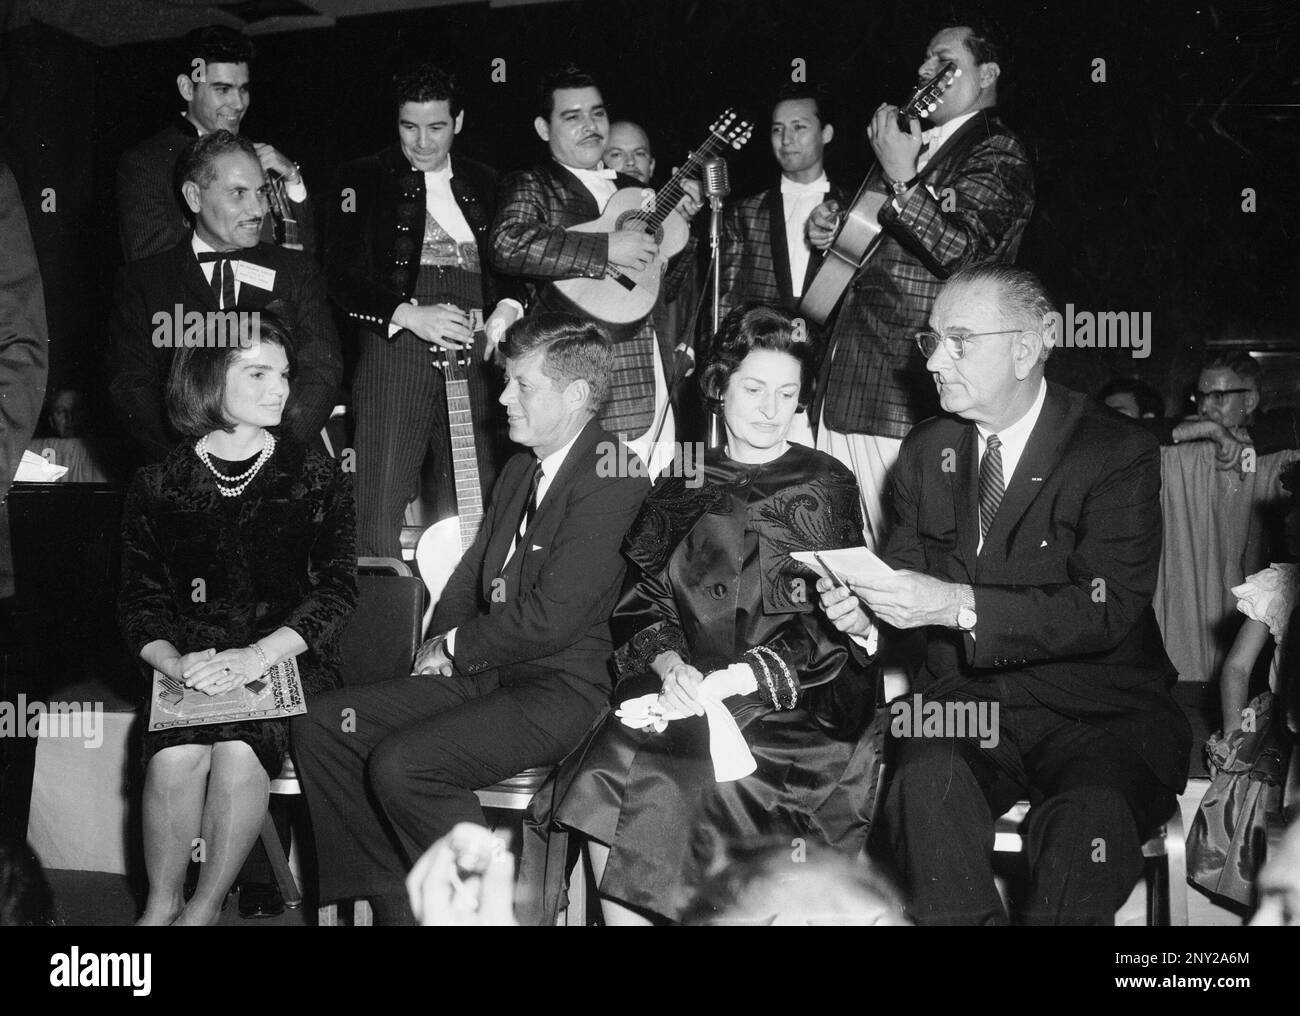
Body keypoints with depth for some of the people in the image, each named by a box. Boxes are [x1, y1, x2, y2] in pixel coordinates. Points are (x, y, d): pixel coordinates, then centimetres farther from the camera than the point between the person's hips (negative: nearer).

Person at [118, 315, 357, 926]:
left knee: (239, 752, -29)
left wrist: (257, 656, -16)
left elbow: (336, 590, -2)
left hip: (290, 657, -1)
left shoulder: (317, 478, 6)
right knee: (175, 756, -27)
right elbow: (140, 602, 7)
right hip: (190, 662, 1)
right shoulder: (158, 486, 9)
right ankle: (160, 907, -4)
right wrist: (176, 663, -15)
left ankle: (205, 909, -10)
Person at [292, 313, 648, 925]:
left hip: (560, 690, -10)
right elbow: (473, 568, 21)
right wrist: (442, 642, 1)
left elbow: (551, 617, -22)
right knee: (320, 727, -1)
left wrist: (455, 646, -8)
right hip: (482, 671, 10)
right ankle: (397, 905, 3)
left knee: (400, 765, -26)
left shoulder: (610, 479, -16)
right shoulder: (521, 469, 15)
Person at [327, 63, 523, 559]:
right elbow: (341, 276, -2)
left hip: (475, 352, 3)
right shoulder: (364, 178, 6)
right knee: (381, 508, -7)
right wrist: (410, 314, -15)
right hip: (394, 350, -3)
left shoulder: (485, 184, 18)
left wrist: (506, 312, -2)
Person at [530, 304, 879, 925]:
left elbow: (827, 623, -2)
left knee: (674, 774, -29)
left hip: (790, 698, -3)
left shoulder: (825, 485, 6)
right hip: (683, 686, 3)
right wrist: (671, 664, -11)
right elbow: (643, 598, 11)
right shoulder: (683, 482, 16)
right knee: (610, 769, -26)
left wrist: (728, 680, -16)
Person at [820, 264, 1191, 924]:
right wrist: (864, 608, -10)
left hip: (1096, 713, -3)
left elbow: (1109, 609, -16)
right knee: (925, 785, -30)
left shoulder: (1119, 454, -5)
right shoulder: (925, 451, 12)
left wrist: (959, 605, -27)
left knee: (1089, 815, -34)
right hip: (963, 698, 3)